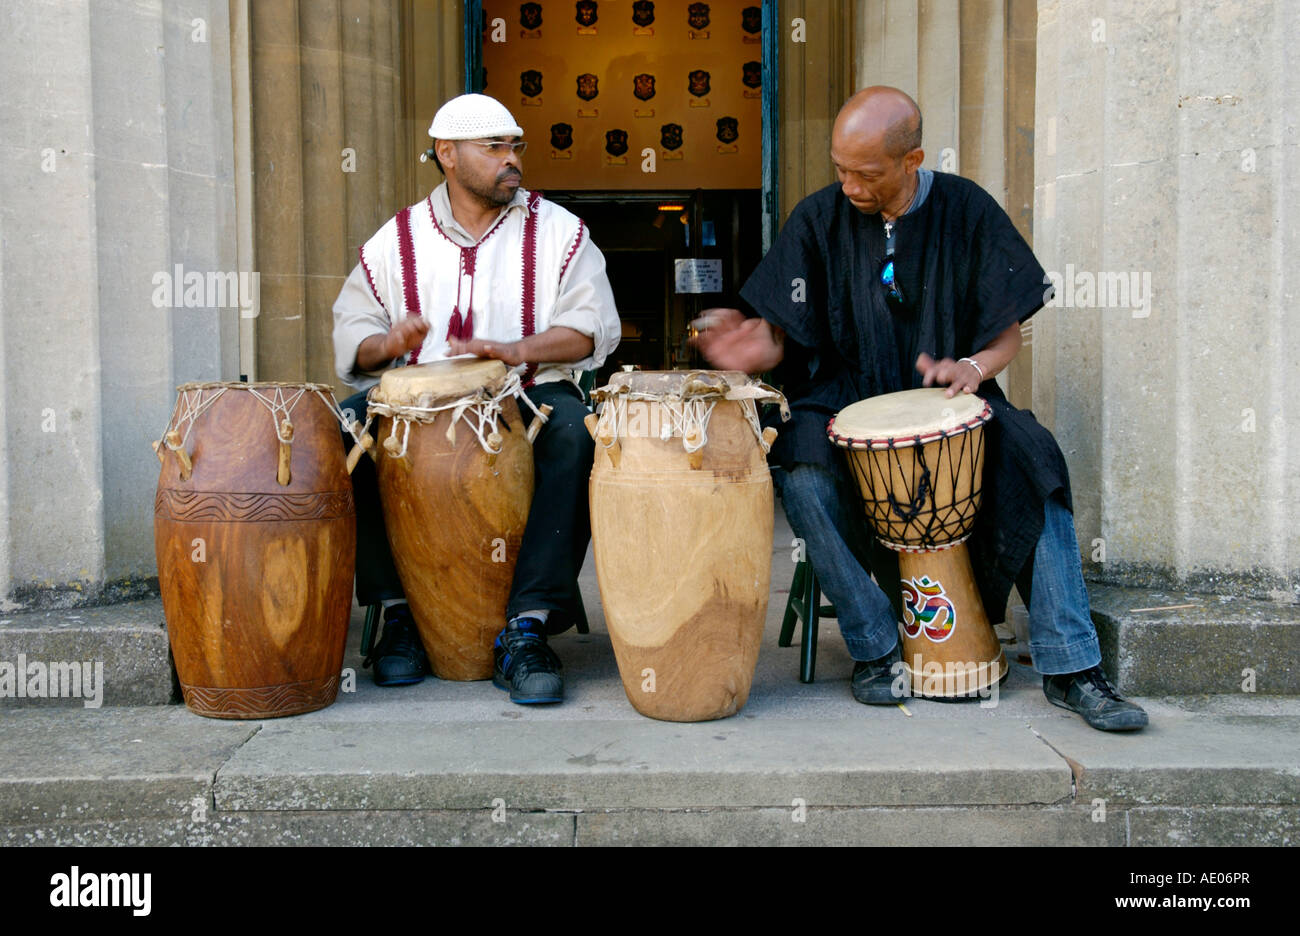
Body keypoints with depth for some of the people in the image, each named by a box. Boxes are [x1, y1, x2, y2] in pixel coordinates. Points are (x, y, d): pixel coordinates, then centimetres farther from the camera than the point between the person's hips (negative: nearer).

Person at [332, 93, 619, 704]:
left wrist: (517, 349, -21)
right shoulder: (397, 240, 12)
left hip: (530, 396, -1)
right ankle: (398, 608, -13)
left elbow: (593, 326, -3)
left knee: (575, 430, -33)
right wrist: (386, 343, -16)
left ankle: (527, 626, -30)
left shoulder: (558, 230, 8)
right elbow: (349, 334, 9)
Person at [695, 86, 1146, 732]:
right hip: (844, 403, 0)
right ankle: (875, 649, -13)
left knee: (1031, 463, -25)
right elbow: (784, 337, -1)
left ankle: (1069, 667, -18)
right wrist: (752, 350, -24)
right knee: (803, 479, -30)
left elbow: (1008, 332, 3)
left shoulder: (966, 210, 0)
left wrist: (973, 367, -19)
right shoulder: (819, 218, -1)